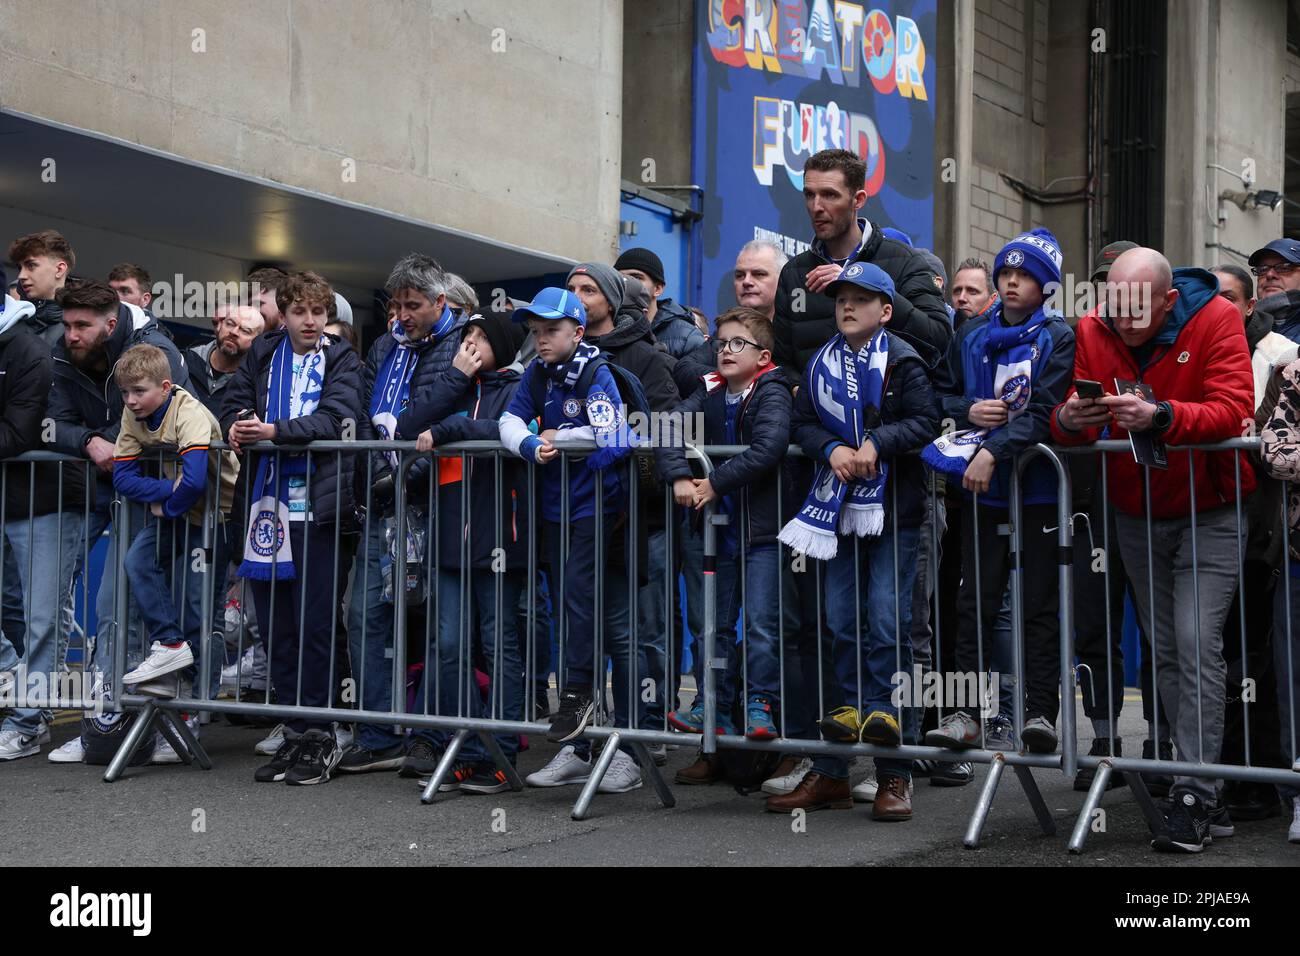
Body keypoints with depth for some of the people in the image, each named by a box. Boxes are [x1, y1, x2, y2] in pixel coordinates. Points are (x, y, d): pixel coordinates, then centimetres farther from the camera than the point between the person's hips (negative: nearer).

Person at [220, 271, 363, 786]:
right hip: (269, 501, 4)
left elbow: (335, 419, -11)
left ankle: (318, 734, 5)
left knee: (313, 623, -3)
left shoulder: (341, 359, 3)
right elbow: (234, 402, 14)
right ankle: (294, 733, 16)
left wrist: (275, 430, -19)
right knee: (274, 623, 7)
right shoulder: (262, 353, 14)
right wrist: (237, 427, -8)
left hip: (315, 502, -4)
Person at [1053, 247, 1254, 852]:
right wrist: (1070, 420, -28)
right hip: (1136, 516, 4)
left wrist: (1160, 416, -41)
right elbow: (1067, 423, -3)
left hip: (1207, 512, -4)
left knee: (1197, 643, -16)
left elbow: (1232, 410, -25)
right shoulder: (1094, 332, -3)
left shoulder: (1215, 320, -14)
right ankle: (1209, 797, 11)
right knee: (1165, 653, 4)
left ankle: (1193, 797, -14)